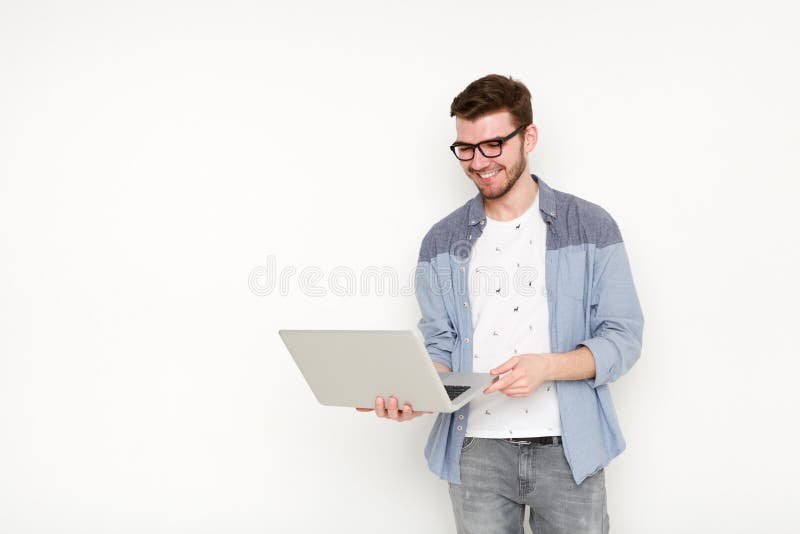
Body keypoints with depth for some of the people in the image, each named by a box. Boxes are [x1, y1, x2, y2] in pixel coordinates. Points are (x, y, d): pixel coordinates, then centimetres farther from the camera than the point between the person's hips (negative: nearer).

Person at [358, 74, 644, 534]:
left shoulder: (592, 227, -1)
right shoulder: (442, 242, 6)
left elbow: (623, 338, -4)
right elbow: (440, 346, 6)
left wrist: (548, 366, -21)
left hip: (568, 449, -1)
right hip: (476, 452, 2)